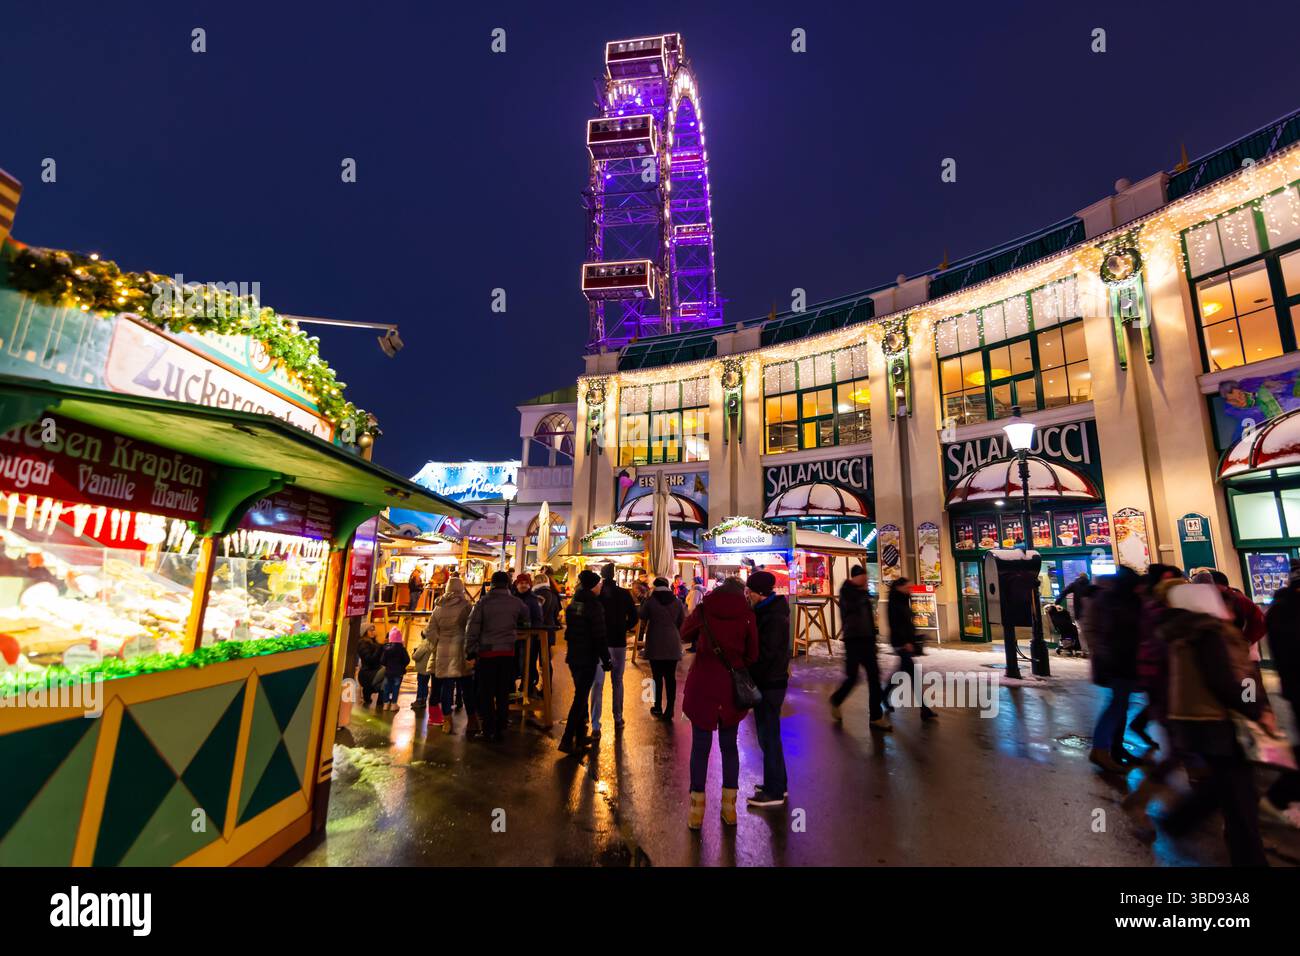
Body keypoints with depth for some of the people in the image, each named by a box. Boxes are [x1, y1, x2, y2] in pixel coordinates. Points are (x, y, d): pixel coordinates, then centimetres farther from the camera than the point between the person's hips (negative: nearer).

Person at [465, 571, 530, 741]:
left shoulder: (483, 602, -6)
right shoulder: (516, 602, 0)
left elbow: (472, 627, -6)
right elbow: (526, 621, 17)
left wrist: (470, 650, 3)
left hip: (486, 652, -2)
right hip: (507, 652, 2)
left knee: (486, 693, 9)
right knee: (503, 693, 11)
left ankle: (489, 729, 10)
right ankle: (500, 729, 16)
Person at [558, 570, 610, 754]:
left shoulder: (573, 604, 7)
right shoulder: (594, 606, -17)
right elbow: (600, 636, -17)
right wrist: (606, 660, -10)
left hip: (573, 656, 8)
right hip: (587, 658, -8)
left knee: (580, 695, 18)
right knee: (580, 698, -1)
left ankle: (580, 736, 26)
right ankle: (567, 741, -1)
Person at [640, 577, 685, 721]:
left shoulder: (650, 600, -7)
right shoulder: (677, 601, 2)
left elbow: (641, 616, 9)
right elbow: (682, 621, 10)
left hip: (655, 644, -2)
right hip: (673, 644, 2)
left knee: (657, 677, 7)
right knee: (670, 677, 5)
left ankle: (658, 708, 15)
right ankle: (669, 710, 7)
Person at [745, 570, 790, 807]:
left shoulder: (774, 618, -22)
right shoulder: (767, 611, 8)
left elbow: (764, 655, -24)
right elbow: (756, 645, 14)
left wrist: (748, 678, -14)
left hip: (769, 684, -10)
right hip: (769, 681, 10)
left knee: (768, 736, 1)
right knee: (768, 734, 19)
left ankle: (774, 791, 13)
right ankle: (777, 784, 32)